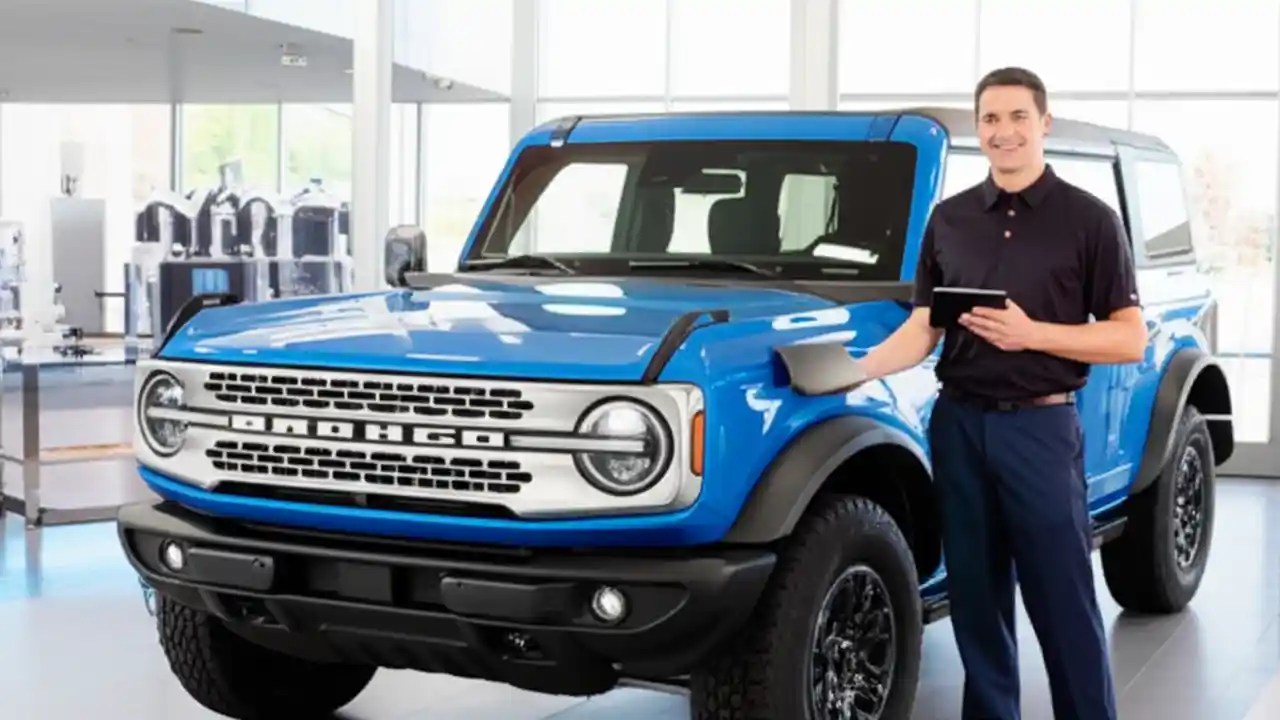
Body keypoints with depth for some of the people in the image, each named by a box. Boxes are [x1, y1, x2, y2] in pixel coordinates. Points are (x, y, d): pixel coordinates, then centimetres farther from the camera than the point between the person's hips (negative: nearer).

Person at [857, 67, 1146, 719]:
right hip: (959, 425, 4)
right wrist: (858, 371, -7)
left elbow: (1130, 340, -3)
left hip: (1041, 427, -4)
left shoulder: (1089, 220, -2)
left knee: (1063, 603, -2)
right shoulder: (948, 218, 10)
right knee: (976, 598, 10)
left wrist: (1032, 333, -16)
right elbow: (923, 328, 11)